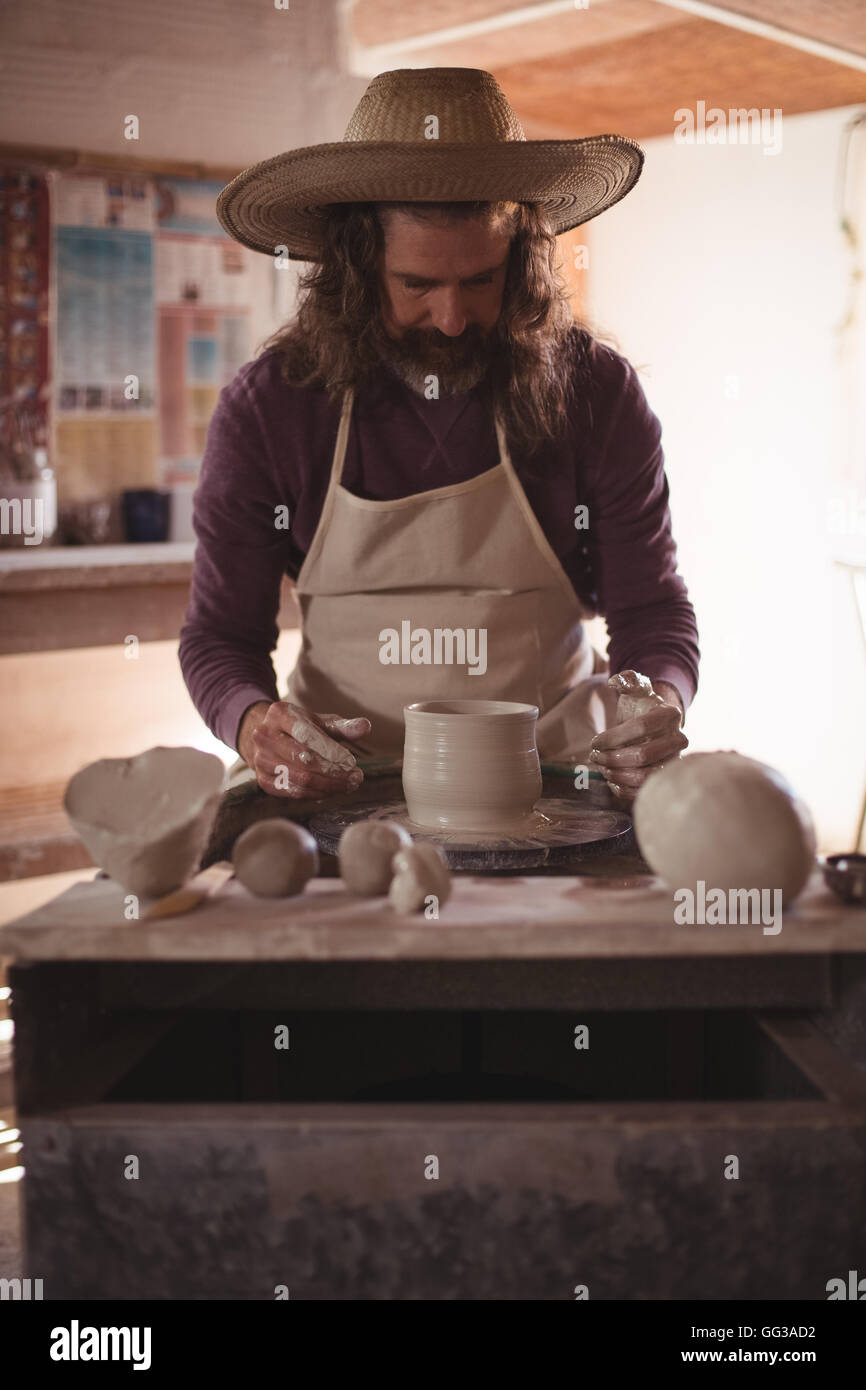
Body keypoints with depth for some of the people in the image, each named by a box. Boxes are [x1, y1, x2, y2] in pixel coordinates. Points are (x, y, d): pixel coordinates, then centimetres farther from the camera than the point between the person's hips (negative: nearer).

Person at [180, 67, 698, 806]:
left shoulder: (595, 393, -2)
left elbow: (654, 611, 5)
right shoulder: (264, 409, -2)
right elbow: (220, 634, 5)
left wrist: (660, 705, -18)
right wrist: (254, 723, -18)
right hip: (343, 794, 0)